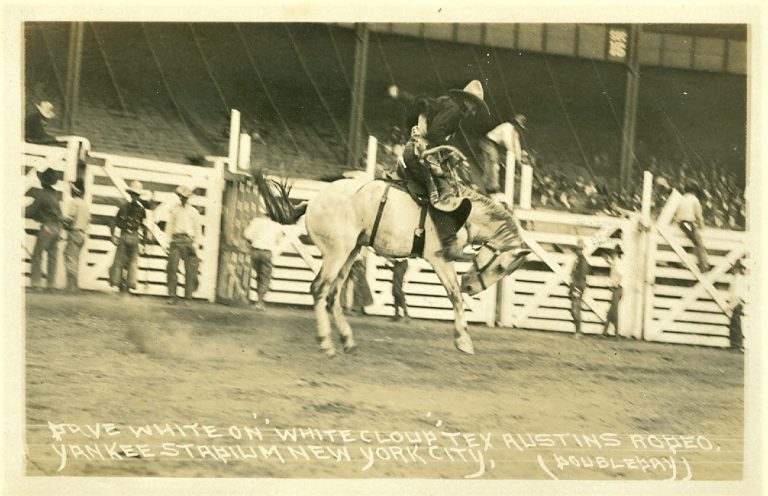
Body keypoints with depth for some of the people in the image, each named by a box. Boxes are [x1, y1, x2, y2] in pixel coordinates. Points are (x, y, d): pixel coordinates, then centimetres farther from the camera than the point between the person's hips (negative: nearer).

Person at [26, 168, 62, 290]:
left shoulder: (41, 194, -13)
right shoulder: (54, 193, 8)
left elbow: (30, 212, -10)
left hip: (47, 227, -7)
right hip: (57, 226, 7)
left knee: (37, 255, -2)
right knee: (53, 255, 9)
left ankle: (36, 283, -7)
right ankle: (52, 284, 8)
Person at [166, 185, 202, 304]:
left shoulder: (194, 212, 10)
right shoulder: (174, 210, 13)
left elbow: (198, 229, 10)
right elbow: (169, 226, 14)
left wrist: (195, 244, 1)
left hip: (189, 241, -1)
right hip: (176, 241, 1)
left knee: (190, 270, -4)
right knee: (172, 268, -8)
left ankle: (188, 297, 0)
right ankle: (172, 295, -5)